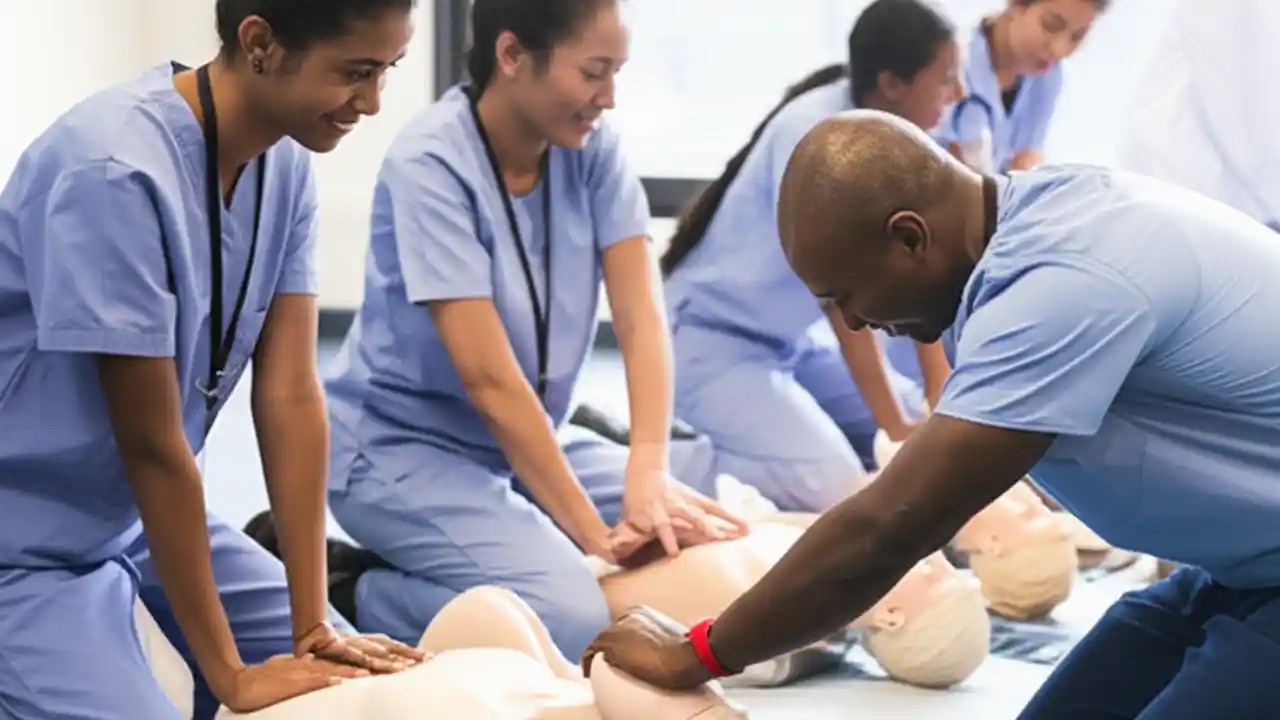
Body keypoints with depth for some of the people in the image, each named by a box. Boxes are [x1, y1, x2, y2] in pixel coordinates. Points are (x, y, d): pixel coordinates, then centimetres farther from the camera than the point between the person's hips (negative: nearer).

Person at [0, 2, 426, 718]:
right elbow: (153, 444, -25)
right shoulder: (116, 172, -30)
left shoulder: (287, 159, -7)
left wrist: (314, 624, -11)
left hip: (145, 514, 8)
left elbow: (291, 396, -8)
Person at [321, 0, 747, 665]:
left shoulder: (591, 147, -5)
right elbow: (489, 377, -26)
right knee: (574, 620, -26)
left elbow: (640, 317, -12)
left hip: (528, 437, 8)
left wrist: (648, 470, -27)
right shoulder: (430, 166, -23)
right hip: (404, 448, -8)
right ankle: (370, 602, -2)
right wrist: (592, 529, -28)